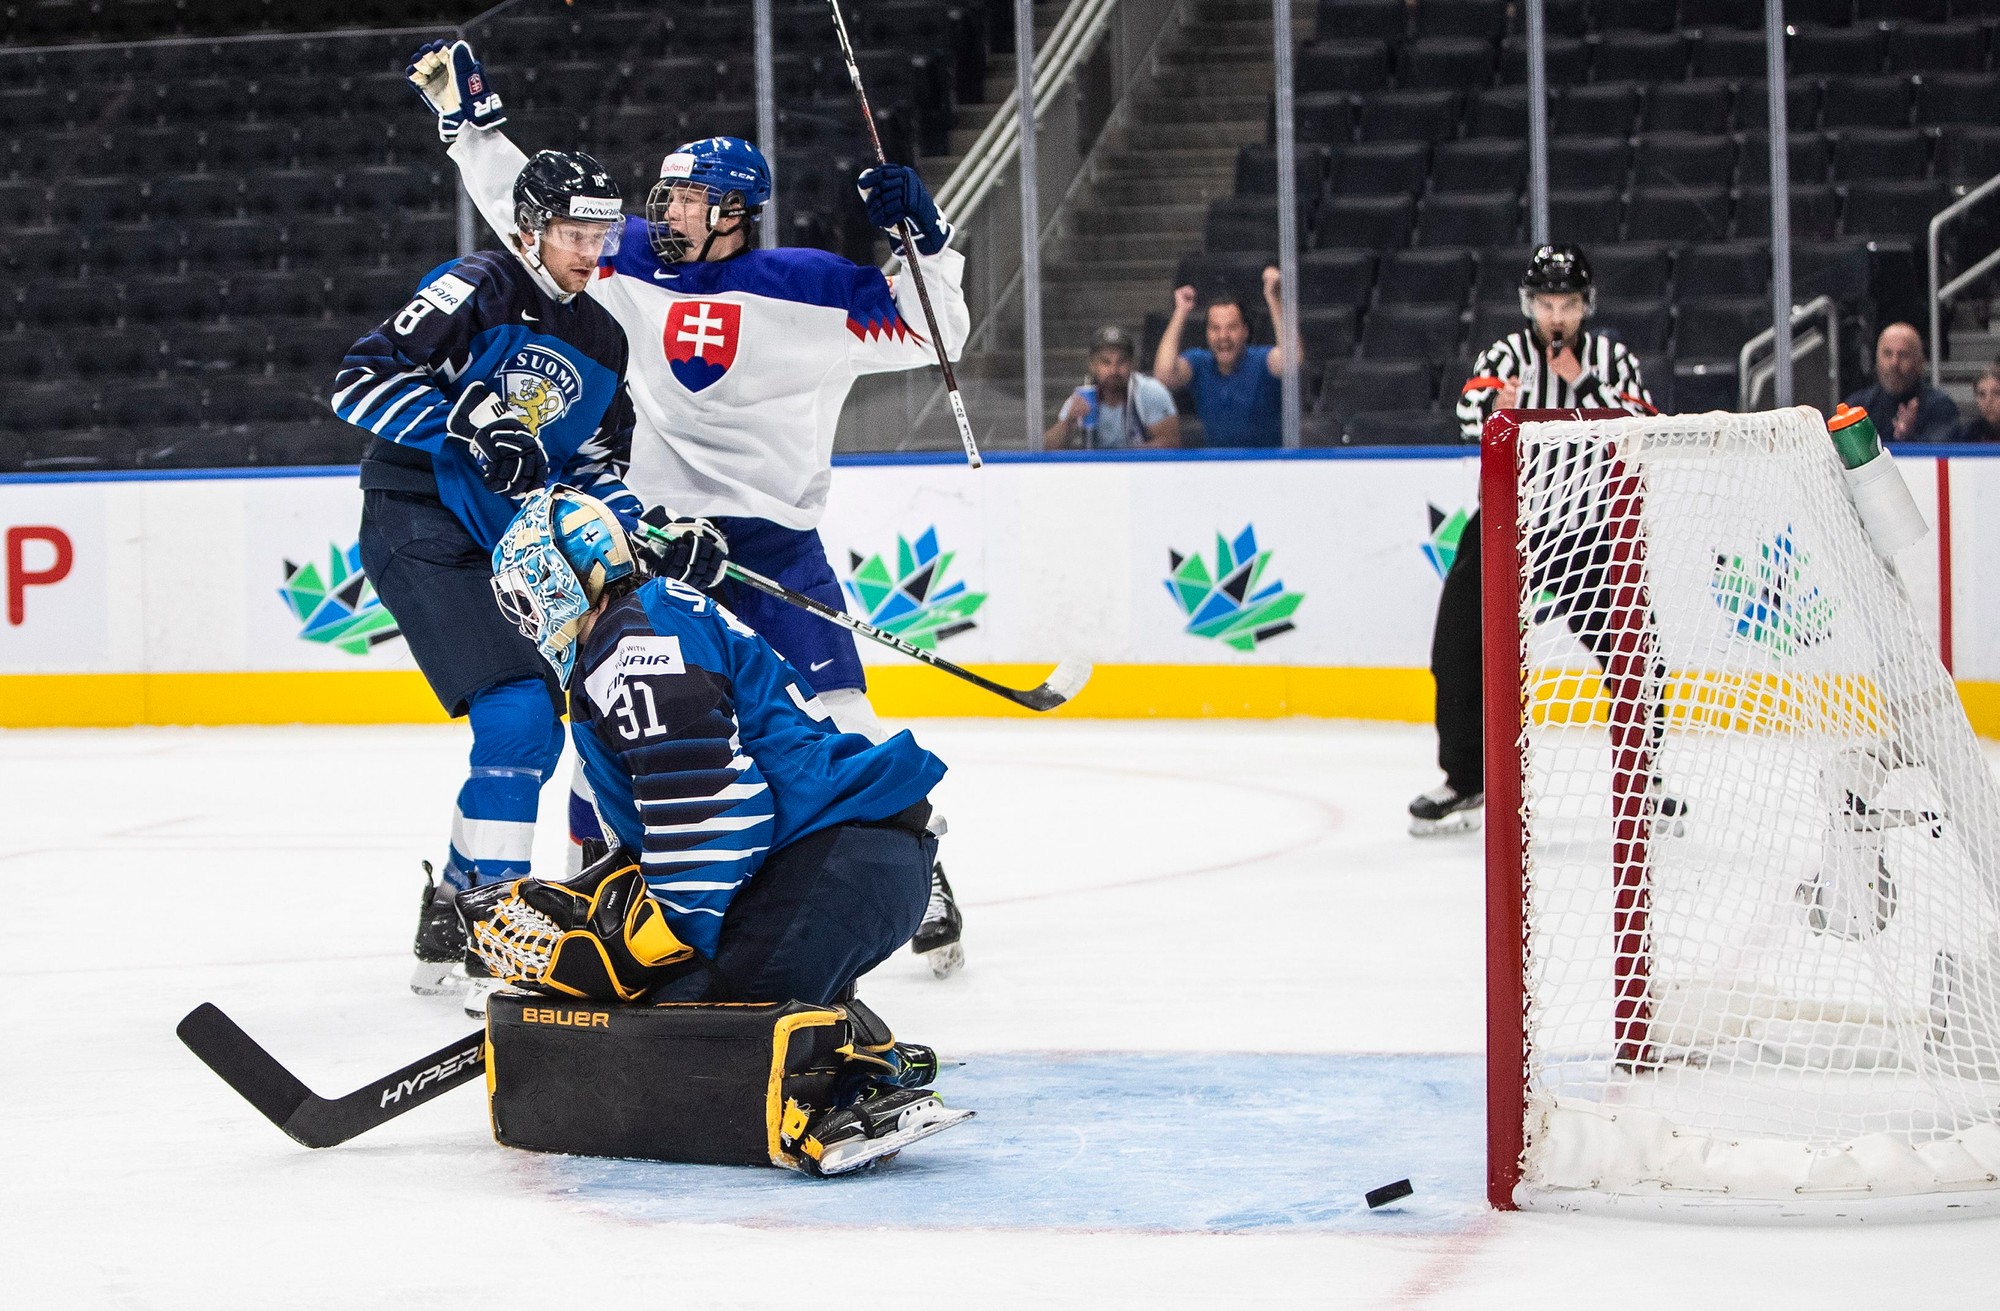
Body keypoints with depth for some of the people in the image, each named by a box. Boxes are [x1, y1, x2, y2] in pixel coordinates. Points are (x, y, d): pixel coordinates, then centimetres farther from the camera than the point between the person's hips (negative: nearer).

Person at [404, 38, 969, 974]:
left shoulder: (805, 291, -7)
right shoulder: (634, 267, 5)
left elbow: (931, 335, -4)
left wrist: (917, 239, -17)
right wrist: (470, 115, 11)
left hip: (774, 537, -4)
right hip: (654, 534, 4)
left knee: (832, 721, -12)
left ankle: (915, 872, 0)